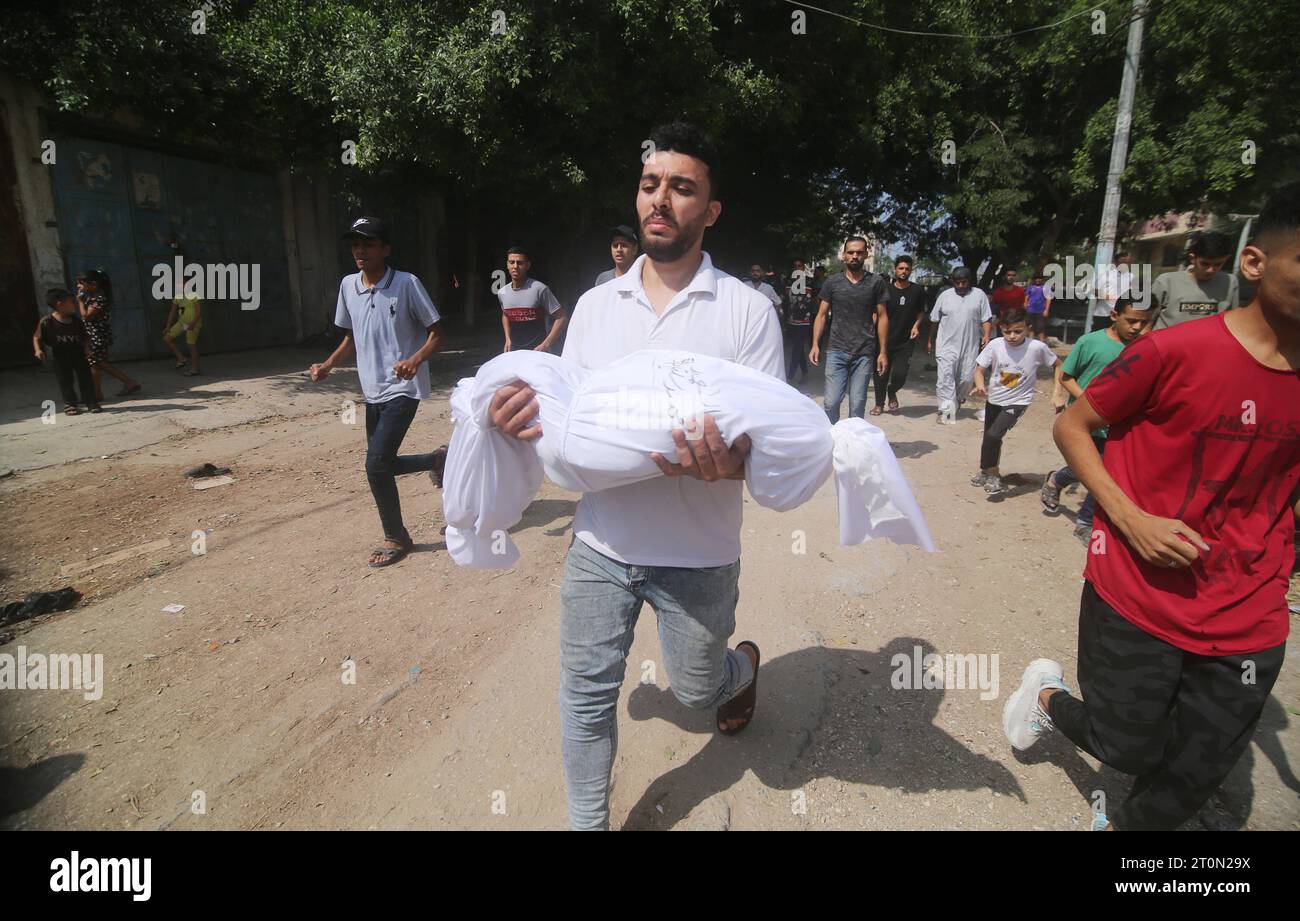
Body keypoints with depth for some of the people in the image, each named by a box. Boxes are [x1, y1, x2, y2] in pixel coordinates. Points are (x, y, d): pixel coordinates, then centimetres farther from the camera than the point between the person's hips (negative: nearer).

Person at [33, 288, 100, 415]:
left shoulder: (77, 321, 1)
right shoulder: (46, 321, -9)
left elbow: (85, 337, 8)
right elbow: (37, 337, -3)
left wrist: (87, 348, -8)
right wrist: (38, 350, -17)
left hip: (79, 353, 3)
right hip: (60, 356, -3)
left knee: (86, 378, 3)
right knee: (65, 381, 4)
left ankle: (91, 402, 10)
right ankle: (69, 404, 14)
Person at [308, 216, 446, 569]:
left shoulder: (406, 284, -11)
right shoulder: (348, 285, 6)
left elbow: (436, 333, -9)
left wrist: (416, 359, -27)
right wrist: (329, 364, 3)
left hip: (403, 388, -7)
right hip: (372, 391, 7)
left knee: (376, 463, -14)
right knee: (380, 463, 13)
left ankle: (396, 538, 5)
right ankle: (436, 460, 40)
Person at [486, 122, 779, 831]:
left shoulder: (748, 310, -6)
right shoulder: (594, 305, 5)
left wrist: (727, 462, -31)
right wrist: (523, 420, -16)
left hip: (697, 552, -2)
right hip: (601, 541, 3)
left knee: (696, 690, 17)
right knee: (585, 695, 9)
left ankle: (743, 665, 54)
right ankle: (586, 821, 35)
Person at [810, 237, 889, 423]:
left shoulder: (876, 282, 5)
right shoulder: (832, 282, 5)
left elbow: (882, 317, 6)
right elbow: (821, 315, 7)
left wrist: (883, 352, 1)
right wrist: (815, 345, -3)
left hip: (864, 354, 0)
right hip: (836, 352, 0)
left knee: (858, 404, 2)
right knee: (831, 402, -5)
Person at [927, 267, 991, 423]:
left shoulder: (979, 295, 4)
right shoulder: (945, 295, 5)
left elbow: (987, 319, 3)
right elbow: (934, 320, 11)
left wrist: (986, 335, -13)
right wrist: (930, 341, 12)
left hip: (970, 346, 1)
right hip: (947, 345, -1)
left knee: (967, 378, 7)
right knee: (945, 377, -11)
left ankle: (957, 401, 33)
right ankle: (946, 411, -9)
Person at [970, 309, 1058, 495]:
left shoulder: (1037, 347, -18)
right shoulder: (995, 345, -15)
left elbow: (1057, 366, -3)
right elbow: (979, 369, -10)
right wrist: (980, 386, -30)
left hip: (1018, 402, -4)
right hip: (994, 399, 4)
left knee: (993, 435, -21)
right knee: (989, 438, 18)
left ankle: (991, 473, 1)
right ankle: (990, 472, 43)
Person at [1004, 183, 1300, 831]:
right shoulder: (1174, 352, -16)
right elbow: (1070, 425, -8)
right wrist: (1130, 518, -18)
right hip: (1136, 600, -5)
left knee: (1198, 775, 15)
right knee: (1127, 750, 10)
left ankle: (1123, 823, 45)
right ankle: (1048, 693, 41)